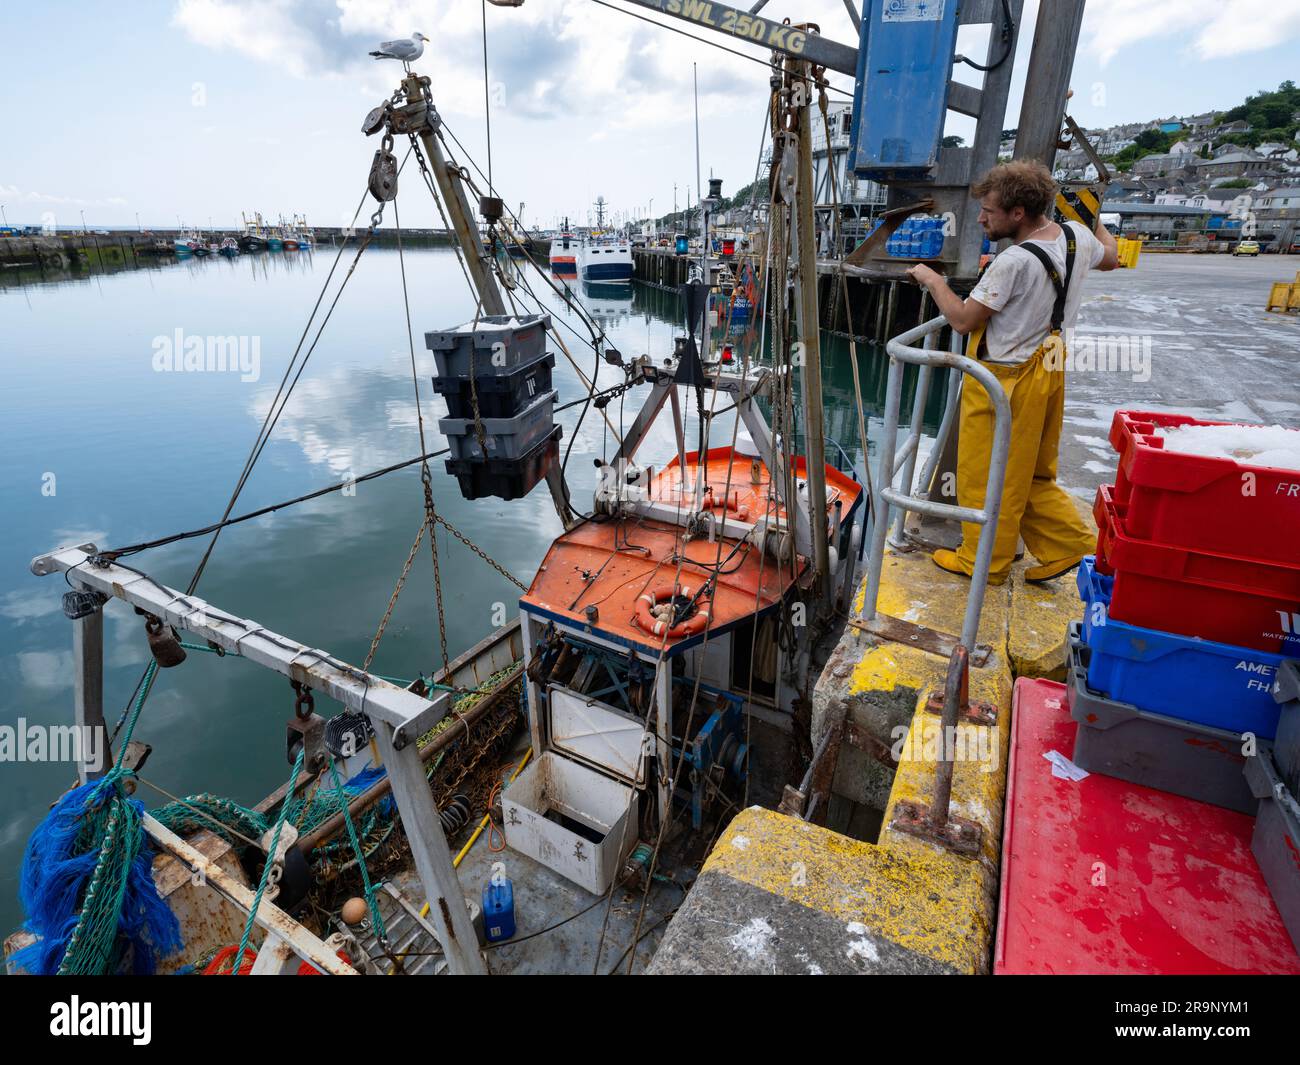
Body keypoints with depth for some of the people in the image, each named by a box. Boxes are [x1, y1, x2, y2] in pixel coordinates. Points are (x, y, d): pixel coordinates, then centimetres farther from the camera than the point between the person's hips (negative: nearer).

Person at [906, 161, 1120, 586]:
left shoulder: (1014, 262, -25)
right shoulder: (1078, 237, 3)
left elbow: (963, 319, -19)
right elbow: (1110, 258, 25)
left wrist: (932, 280, -5)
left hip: (1005, 383, -9)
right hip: (1047, 371, 9)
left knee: (985, 475, 6)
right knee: (1031, 473, 21)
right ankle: (1068, 542, 23)